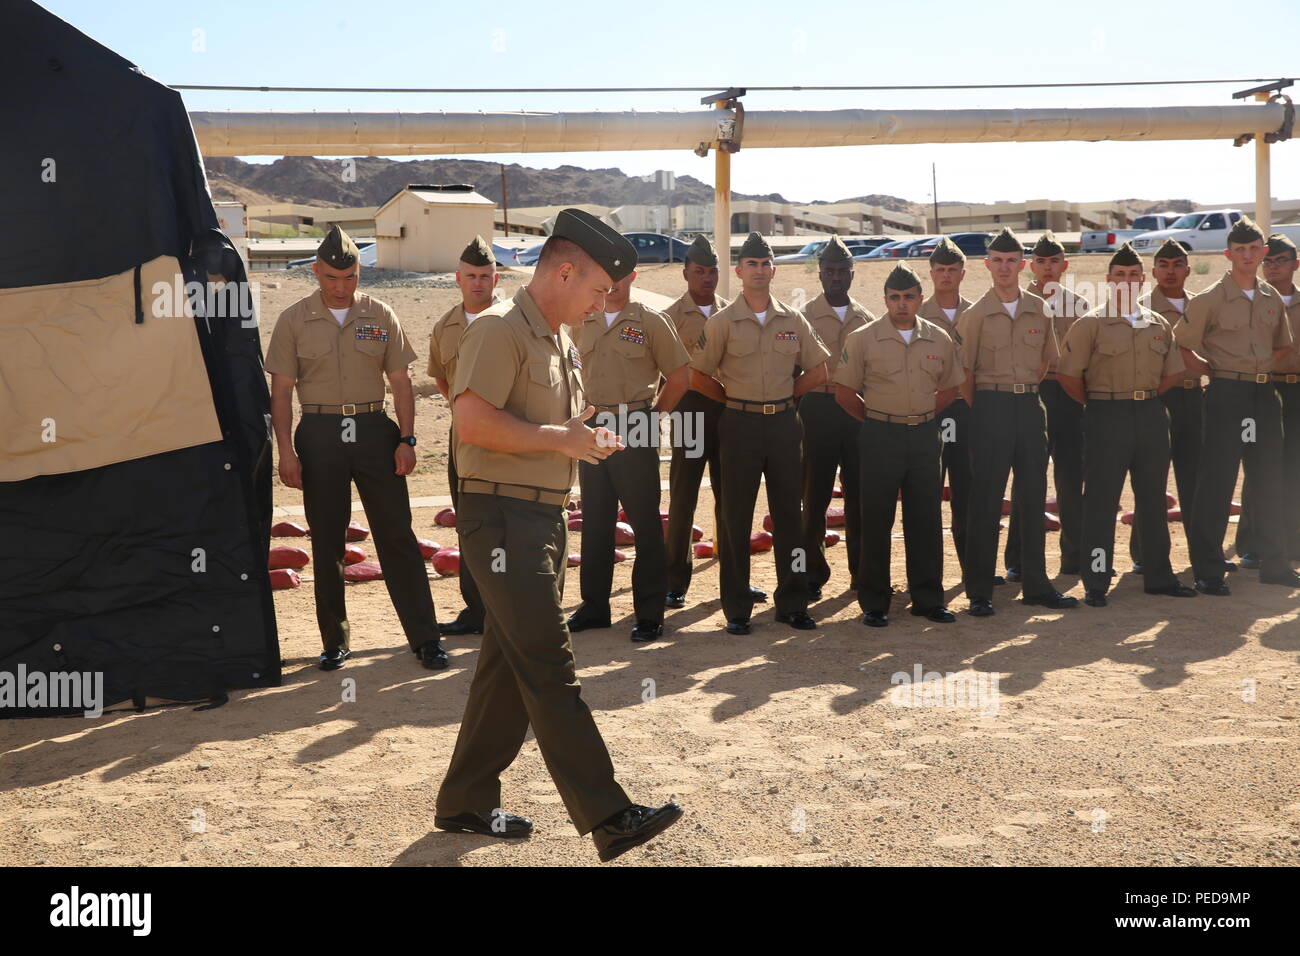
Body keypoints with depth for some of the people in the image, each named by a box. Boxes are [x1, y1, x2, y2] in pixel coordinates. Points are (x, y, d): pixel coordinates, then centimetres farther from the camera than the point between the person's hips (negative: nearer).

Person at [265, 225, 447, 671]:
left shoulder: (380, 316, 6)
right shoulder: (293, 320, 3)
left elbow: (401, 382, 8)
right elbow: (280, 391, 3)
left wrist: (406, 439, -1)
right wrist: (286, 451, -5)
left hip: (374, 429, 0)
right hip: (319, 434, 0)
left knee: (397, 536, 0)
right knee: (326, 542, 6)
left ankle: (424, 637, 5)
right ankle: (335, 640, 17)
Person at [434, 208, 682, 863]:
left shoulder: (560, 341, 19)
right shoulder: (501, 331, -12)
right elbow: (473, 421, -24)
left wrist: (583, 437, 7)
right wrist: (561, 439, -17)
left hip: (543, 516, 10)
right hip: (503, 518, -10)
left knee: (510, 669, 14)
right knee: (550, 671, -8)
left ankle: (466, 802, 25)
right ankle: (608, 818, -7)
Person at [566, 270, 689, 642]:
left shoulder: (650, 321, -3)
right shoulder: (584, 323, 10)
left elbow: (678, 377, -2)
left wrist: (652, 416, -2)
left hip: (635, 432, -5)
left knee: (645, 523, -1)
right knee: (595, 521, 10)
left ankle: (650, 614, 6)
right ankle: (594, 606, 21)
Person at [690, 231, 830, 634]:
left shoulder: (793, 321, 6)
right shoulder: (722, 322, -2)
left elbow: (817, 371, 12)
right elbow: (699, 376, 0)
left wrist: (783, 396, 5)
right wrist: (737, 399, 1)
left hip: (784, 423, 3)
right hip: (741, 425, -2)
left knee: (788, 514, 7)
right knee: (736, 517, 2)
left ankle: (792, 603, 17)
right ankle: (737, 608, 11)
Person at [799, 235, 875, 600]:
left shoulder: (867, 319, 11)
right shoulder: (804, 317, 2)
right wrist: (795, 412, -5)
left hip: (859, 411, 3)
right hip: (819, 411, -3)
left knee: (859, 492, 7)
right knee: (816, 494, -1)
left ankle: (862, 569, 17)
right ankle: (813, 573, 8)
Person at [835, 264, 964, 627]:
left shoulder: (939, 339, 5)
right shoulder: (863, 339, -4)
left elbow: (949, 388, 18)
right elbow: (844, 393, -1)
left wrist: (923, 416, 9)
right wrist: (877, 420, 4)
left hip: (925, 436, 3)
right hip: (881, 437, -3)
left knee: (926, 519, 7)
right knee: (876, 521, 1)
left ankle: (928, 598, 18)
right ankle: (874, 603, 10)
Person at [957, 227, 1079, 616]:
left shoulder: (1040, 310, 7)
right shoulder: (975, 315, -2)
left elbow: (1045, 361, 16)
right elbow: (965, 373, 0)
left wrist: (1024, 391, 9)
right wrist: (983, 411, 0)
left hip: (1030, 405, 4)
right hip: (990, 407, -4)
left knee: (1033, 497, 8)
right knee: (985, 501, -2)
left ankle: (1035, 585, 18)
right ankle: (979, 591, 4)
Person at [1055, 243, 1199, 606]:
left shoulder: (1159, 324, 11)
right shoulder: (1090, 324, -4)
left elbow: (1172, 373, 17)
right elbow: (1068, 375, -7)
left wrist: (1143, 395, 8)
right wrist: (1097, 404, 1)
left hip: (1151, 415, 5)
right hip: (1107, 418, -5)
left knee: (1153, 498, 11)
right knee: (1101, 501, -2)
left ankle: (1159, 576, 22)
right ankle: (1095, 583, 4)